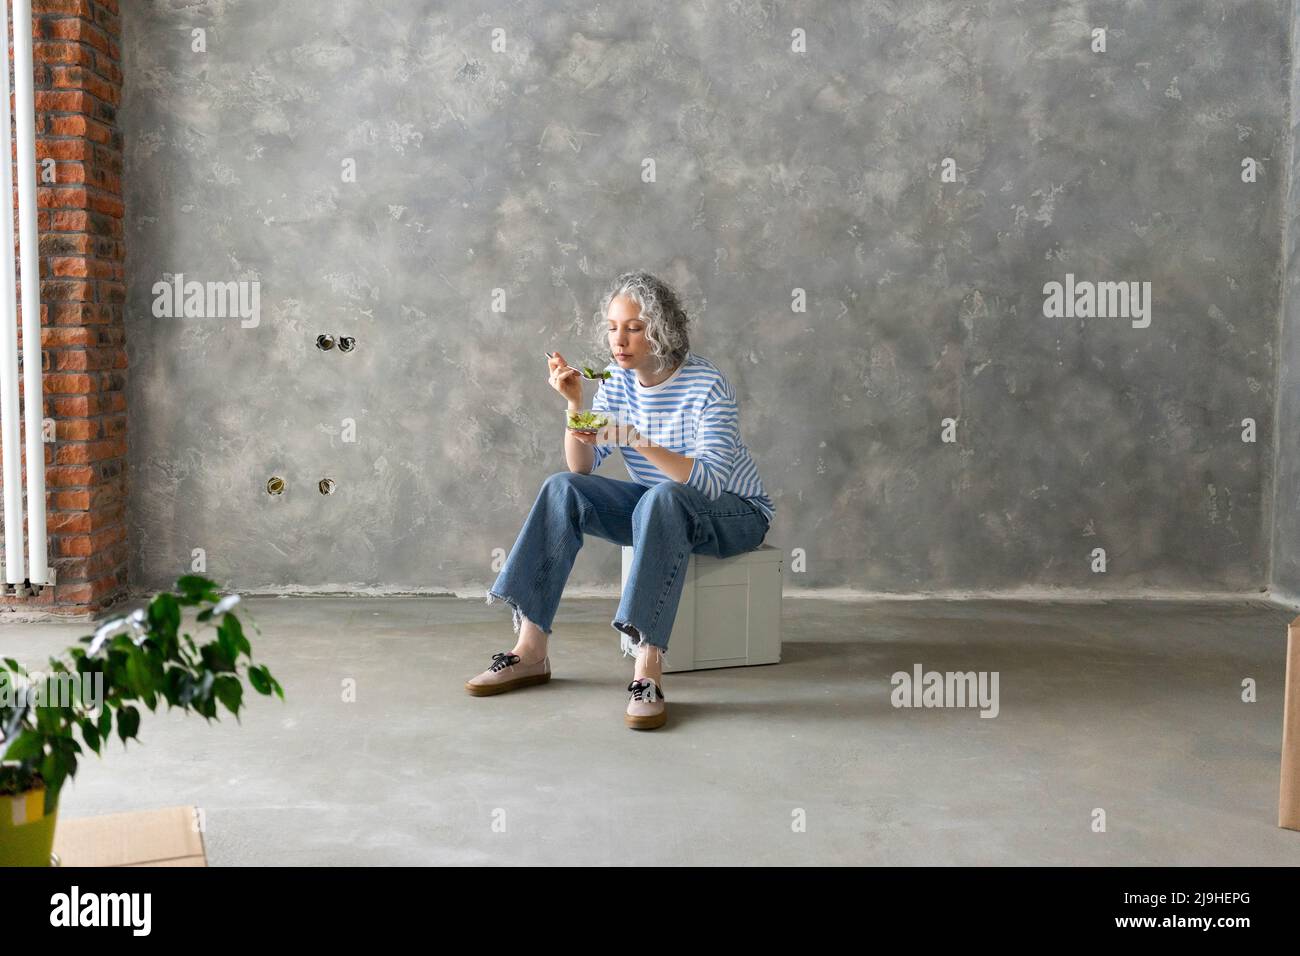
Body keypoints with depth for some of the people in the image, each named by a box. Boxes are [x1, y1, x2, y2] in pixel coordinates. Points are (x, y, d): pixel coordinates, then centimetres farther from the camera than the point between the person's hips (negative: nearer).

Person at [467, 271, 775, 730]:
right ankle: (531, 650, -17)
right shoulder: (617, 380, -3)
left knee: (663, 498, -38)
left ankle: (648, 672, -42)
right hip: (657, 509, 6)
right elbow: (582, 469, -7)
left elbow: (709, 482, -30)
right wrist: (575, 403, -21)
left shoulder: (706, 385, -20)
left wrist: (635, 439, -38)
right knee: (561, 488, -15)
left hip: (733, 512, -6)